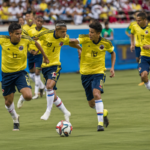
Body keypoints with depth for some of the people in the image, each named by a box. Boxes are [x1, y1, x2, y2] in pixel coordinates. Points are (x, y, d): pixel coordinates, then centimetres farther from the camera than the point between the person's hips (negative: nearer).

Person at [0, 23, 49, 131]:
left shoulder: (25, 40, -13)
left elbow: (36, 43, 8)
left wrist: (45, 57, 18)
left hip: (20, 72, -1)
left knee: (28, 96, -22)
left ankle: (22, 97, 18)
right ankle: (15, 119, 39)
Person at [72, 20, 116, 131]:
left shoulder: (105, 43, -6)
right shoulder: (85, 39, -10)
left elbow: (113, 53, 13)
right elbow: (76, 41, -29)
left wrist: (112, 67, 4)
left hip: (98, 72, -2)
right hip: (86, 73, 2)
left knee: (96, 94, -28)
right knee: (91, 103, 8)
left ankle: (100, 123, -25)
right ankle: (103, 112, 42)